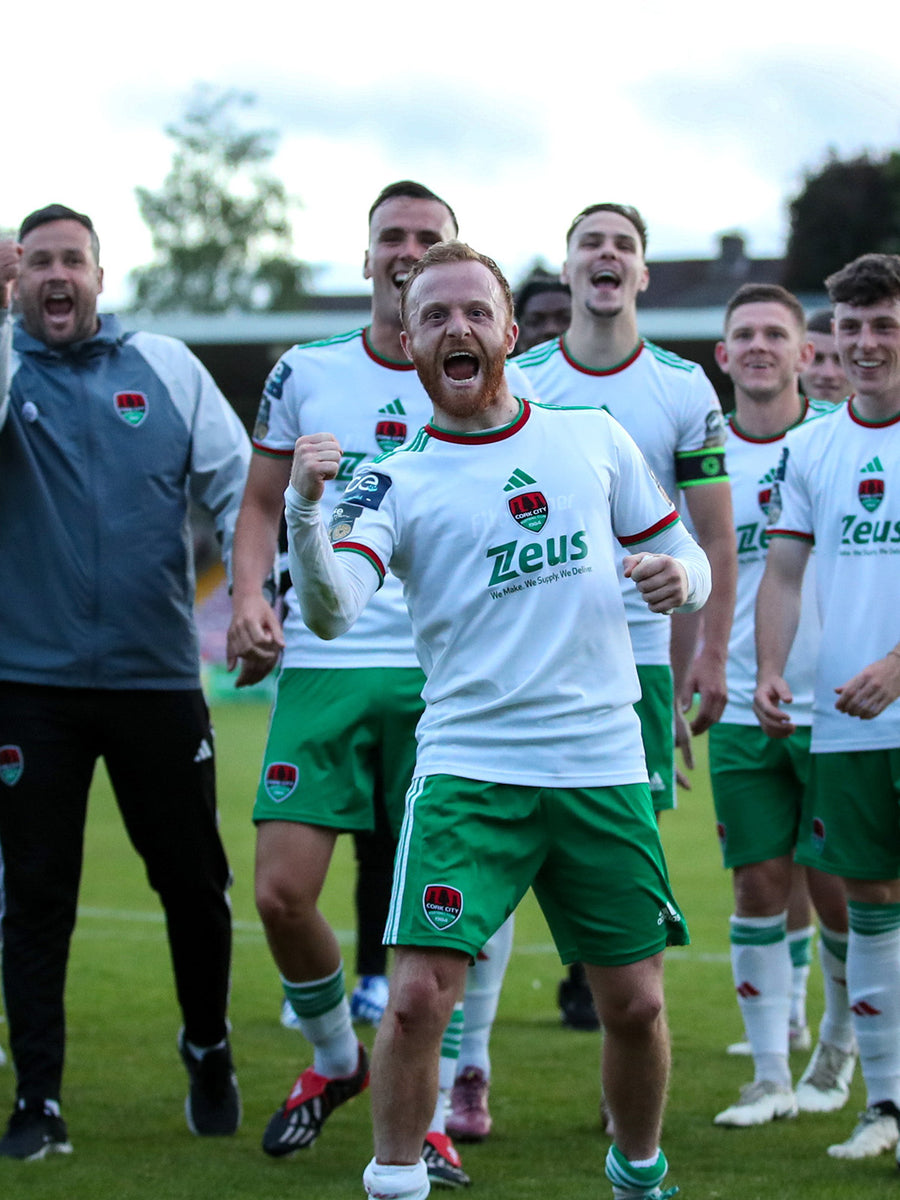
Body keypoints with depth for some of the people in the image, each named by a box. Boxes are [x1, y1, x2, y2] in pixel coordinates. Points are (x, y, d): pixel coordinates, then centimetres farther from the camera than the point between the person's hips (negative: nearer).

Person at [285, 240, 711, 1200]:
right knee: (417, 996, -14)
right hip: (468, 768, -2)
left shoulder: (594, 438, 9)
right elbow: (330, 611, -15)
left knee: (634, 1003, 8)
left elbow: (683, 558, 18)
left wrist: (678, 576, -6)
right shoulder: (397, 481, 1)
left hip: (603, 766, 2)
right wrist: (304, 507, -33)